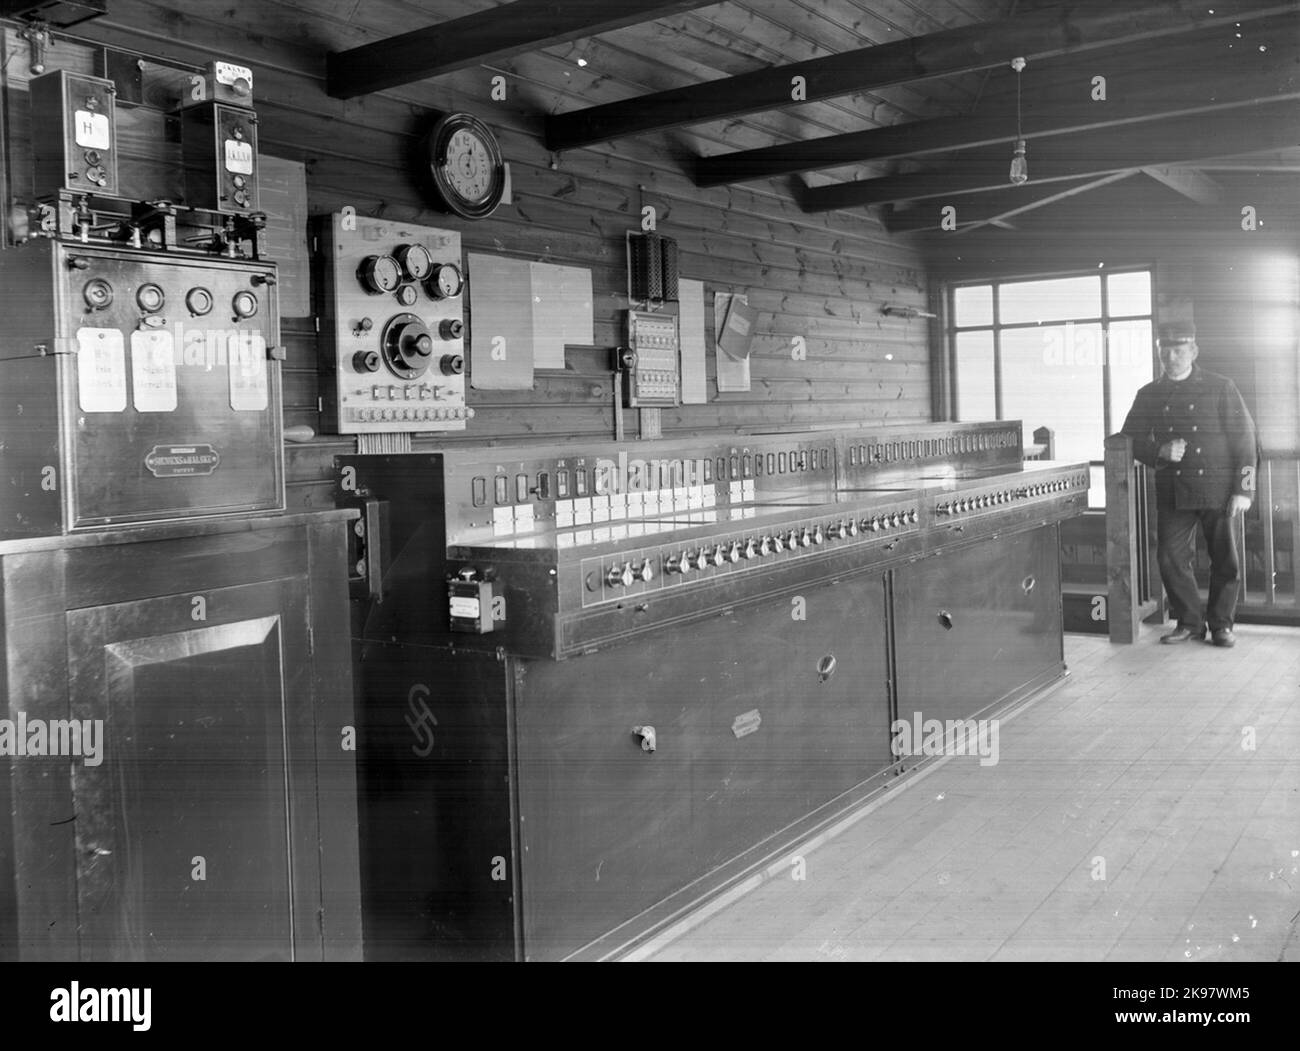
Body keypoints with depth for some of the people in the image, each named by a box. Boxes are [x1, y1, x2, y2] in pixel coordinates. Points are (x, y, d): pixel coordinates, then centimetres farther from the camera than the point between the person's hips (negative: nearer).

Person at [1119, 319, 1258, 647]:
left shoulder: (1221, 388, 2)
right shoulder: (1148, 395, 9)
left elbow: (1244, 439, 0)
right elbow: (1130, 440, 10)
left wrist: (1244, 490, -7)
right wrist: (1160, 452, -11)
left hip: (1220, 489, -2)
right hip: (1173, 493, 2)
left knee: (1225, 561, 3)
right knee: (1170, 558, -3)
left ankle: (1221, 624, 19)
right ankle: (1189, 622, 14)